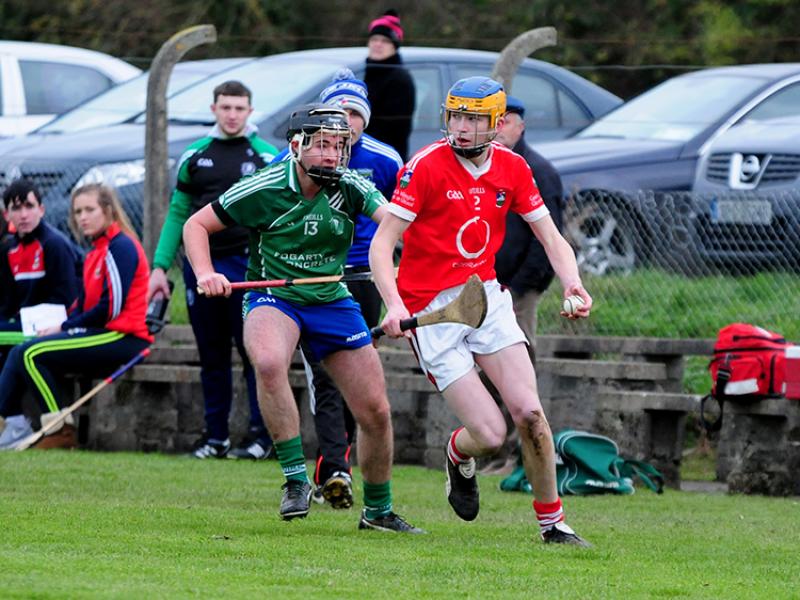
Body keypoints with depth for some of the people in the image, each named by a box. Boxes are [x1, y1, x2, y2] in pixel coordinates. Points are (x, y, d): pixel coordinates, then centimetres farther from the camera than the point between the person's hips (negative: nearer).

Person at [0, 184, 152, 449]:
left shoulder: (120, 247, -10)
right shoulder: (94, 253, 19)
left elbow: (111, 308, -17)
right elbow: (83, 309, 16)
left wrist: (64, 328, -9)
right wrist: (61, 329, -4)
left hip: (124, 337, -10)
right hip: (104, 335, 10)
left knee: (32, 355, -19)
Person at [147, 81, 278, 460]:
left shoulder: (267, 157, 2)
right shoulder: (195, 156, 10)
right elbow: (178, 214, 13)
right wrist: (160, 266, 5)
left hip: (248, 267, -3)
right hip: (201, 265, 3)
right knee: (211, 355, 7)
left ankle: (261, 435, 1)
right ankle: (215, 435, 13)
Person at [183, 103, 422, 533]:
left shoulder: (351, 187, -8)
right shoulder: (262, 190, -14)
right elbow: (196, 225, -5)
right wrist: (205, 274, -21)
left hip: (332, 300, 4)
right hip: (272, 298, -4)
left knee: (376, 412, 3)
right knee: (268, 363, -38)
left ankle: (378, 510, 27)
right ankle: (296, 479, -28)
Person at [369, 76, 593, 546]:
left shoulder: (513, 168, 2)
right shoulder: (426, 167, -12)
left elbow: (550, 237, 8)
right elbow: (382, 244, -14)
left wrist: (573, 283, -12)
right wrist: (394, 304, -30)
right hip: (431, 311, -4)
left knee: (528, 413, -12)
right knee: (490, 434, -11)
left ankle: (552, 521, 6)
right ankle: (459, 456, 27)